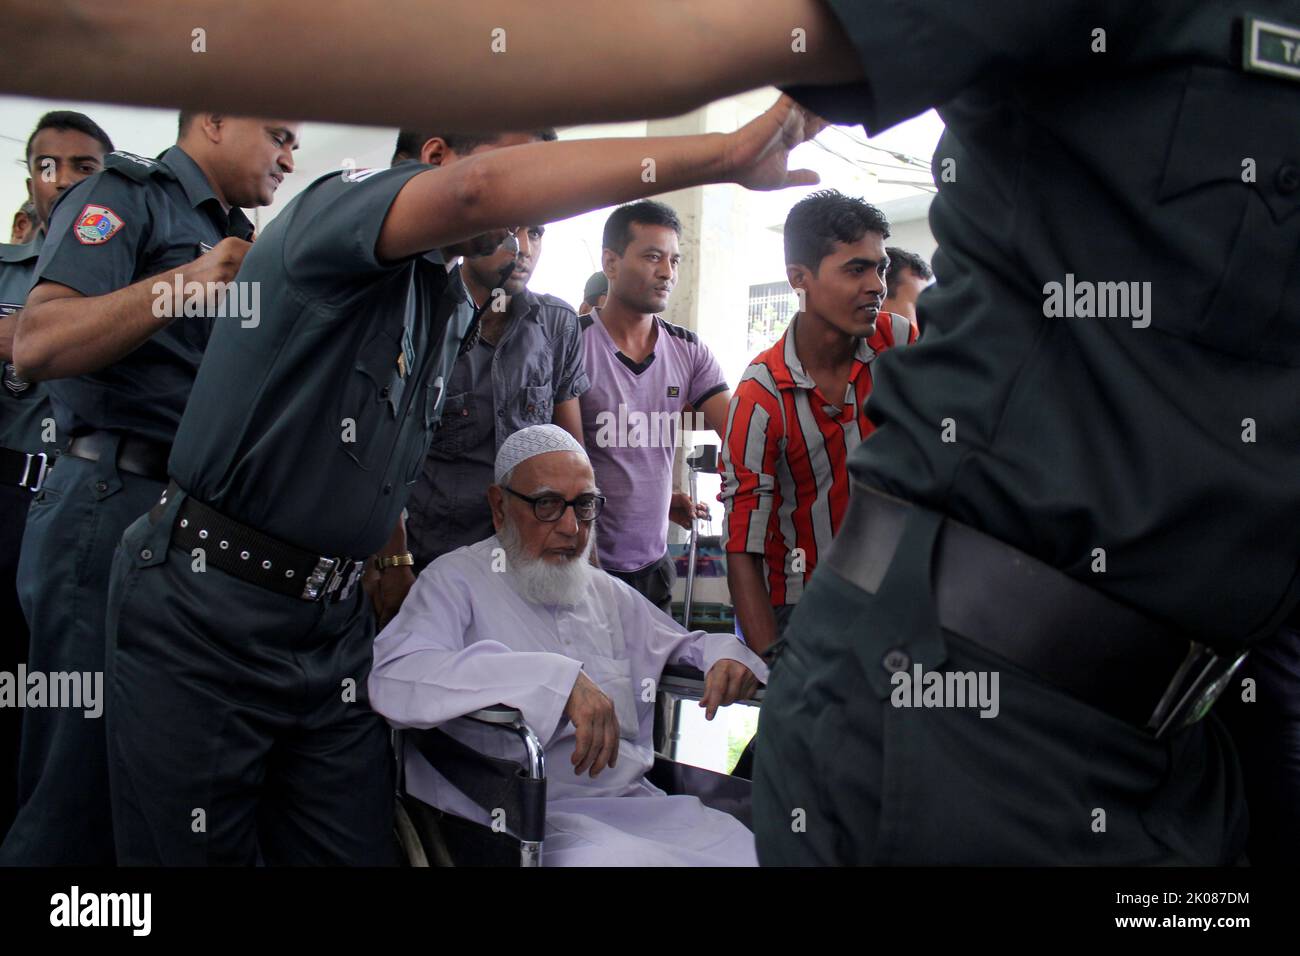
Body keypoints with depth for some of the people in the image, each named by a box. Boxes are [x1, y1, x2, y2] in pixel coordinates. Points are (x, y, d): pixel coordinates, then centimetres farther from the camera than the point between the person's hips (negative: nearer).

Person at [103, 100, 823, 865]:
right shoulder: (340, 204, -13)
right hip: (203, 606, -7)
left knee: (358, 846, 6)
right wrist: (724, 155, -37)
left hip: (335, 618, 7)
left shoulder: (455, 309, 12)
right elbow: (476, 190, -36)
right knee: (197, 848, 6)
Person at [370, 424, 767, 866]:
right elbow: (392, 681, -22)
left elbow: (683, 642, 35)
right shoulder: (457, 580, -2)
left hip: (635, 803, 7)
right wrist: (557, 679, -30)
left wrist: (722, 653, 9)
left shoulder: (606, 592, 20)